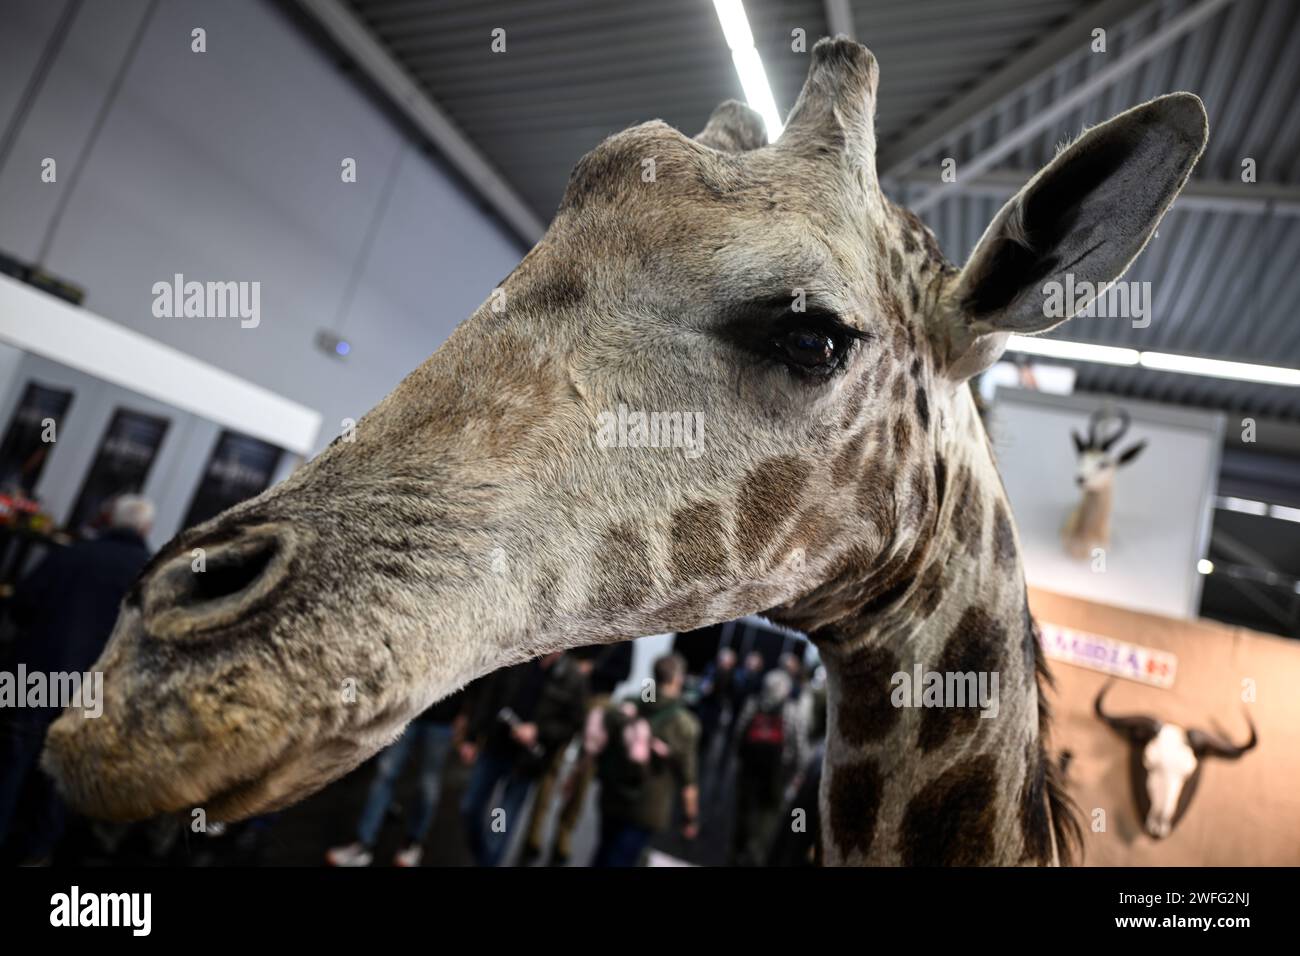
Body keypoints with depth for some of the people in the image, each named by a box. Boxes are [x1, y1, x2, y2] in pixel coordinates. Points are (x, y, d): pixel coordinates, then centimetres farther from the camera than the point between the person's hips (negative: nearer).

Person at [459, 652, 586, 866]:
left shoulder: (574, 678, -11)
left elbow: (573, 724, -6)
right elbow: (487, 697, 1)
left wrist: (538, 731, -19)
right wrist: (471, 738, 3)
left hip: (526, 761, -3)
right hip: (495, 748, 3)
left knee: (501, 827, 3)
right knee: (469, 808, 14)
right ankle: (479, 857, 40)